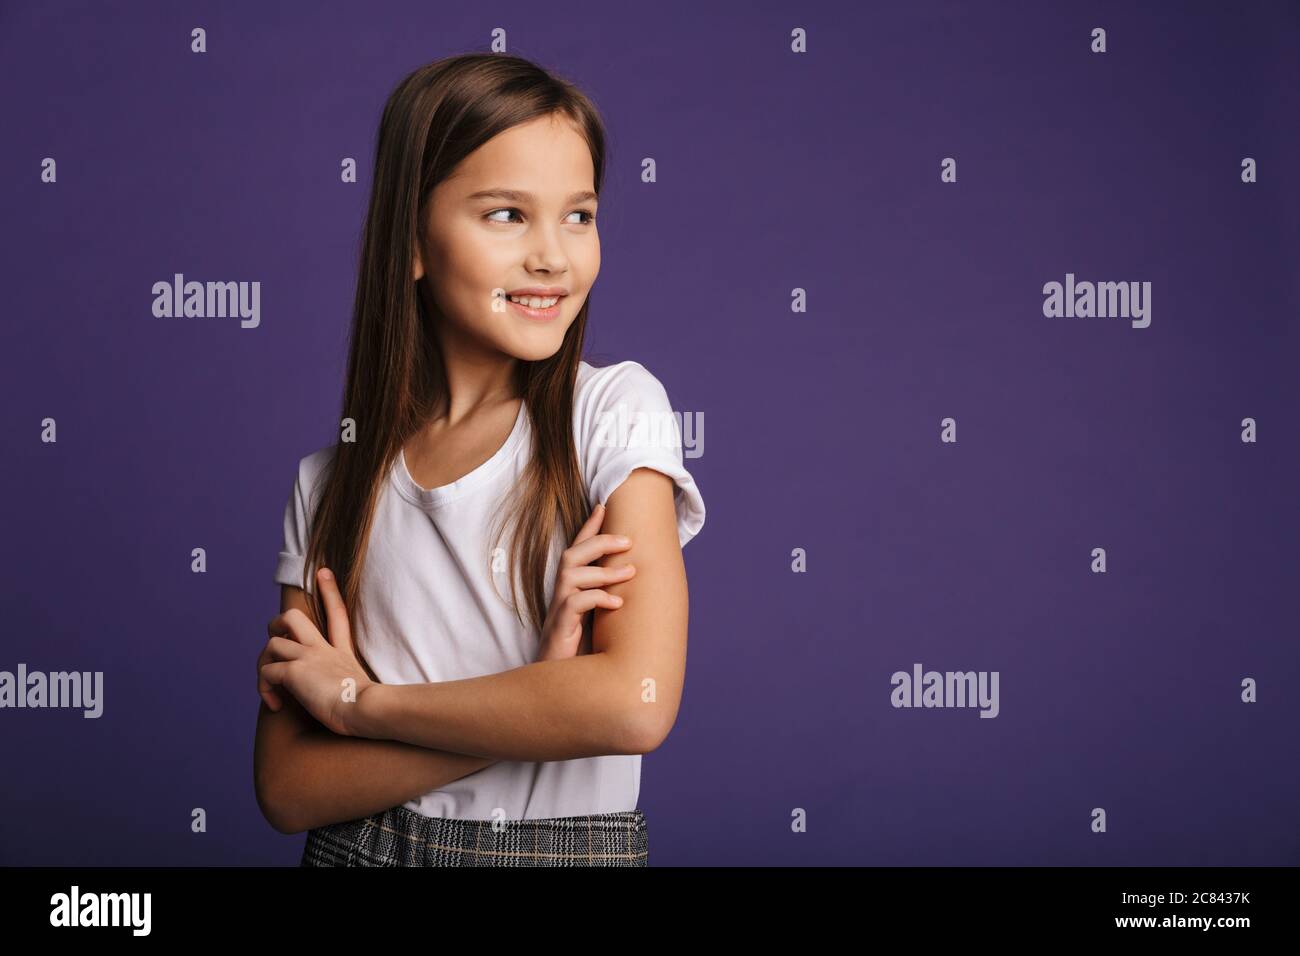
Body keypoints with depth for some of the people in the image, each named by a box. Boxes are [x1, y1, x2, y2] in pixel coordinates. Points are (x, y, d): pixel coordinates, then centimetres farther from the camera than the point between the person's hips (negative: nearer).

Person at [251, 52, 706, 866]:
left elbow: (635, 702, -22)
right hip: (361, 849, 2)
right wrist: (533, 702, -21)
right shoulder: (329, 483, -4)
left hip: (574, 845, -1)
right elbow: (288, 790, -9)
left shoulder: (615, 410, -10)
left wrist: (356, 699, -15)